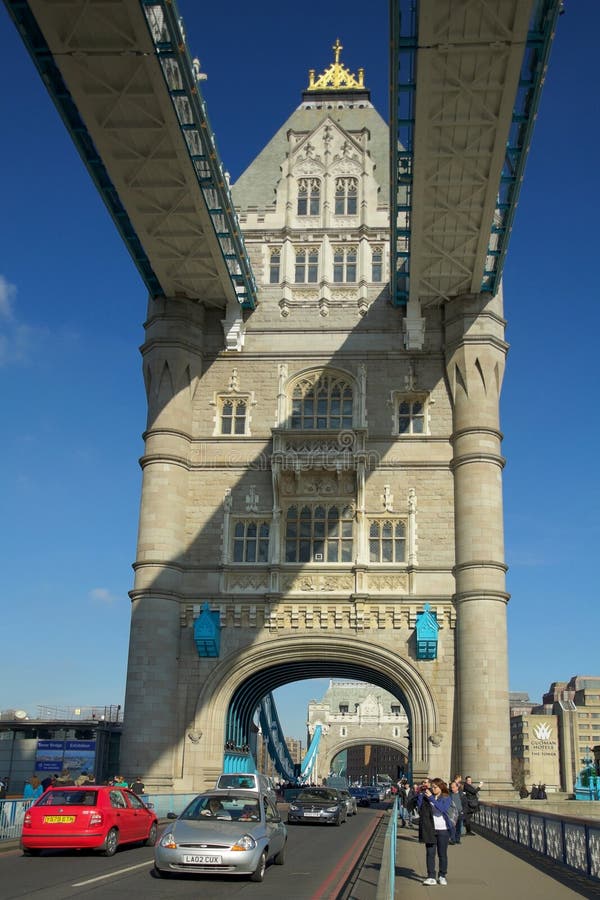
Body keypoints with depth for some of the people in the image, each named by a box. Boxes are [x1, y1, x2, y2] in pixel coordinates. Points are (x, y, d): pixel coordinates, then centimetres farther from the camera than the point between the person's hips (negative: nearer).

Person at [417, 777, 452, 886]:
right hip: (430, 829, 1)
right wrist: (420, 794, -15)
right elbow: (419, 806, -4)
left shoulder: (446, 798, -1)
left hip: (443, 829, -1)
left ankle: (442, 876, 18)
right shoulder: (427, 796, 5)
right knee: (430, 853, -1)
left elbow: (443, 808, -19)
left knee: (442, 854, 6)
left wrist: (431, 798, -26)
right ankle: (431, 877, 3)